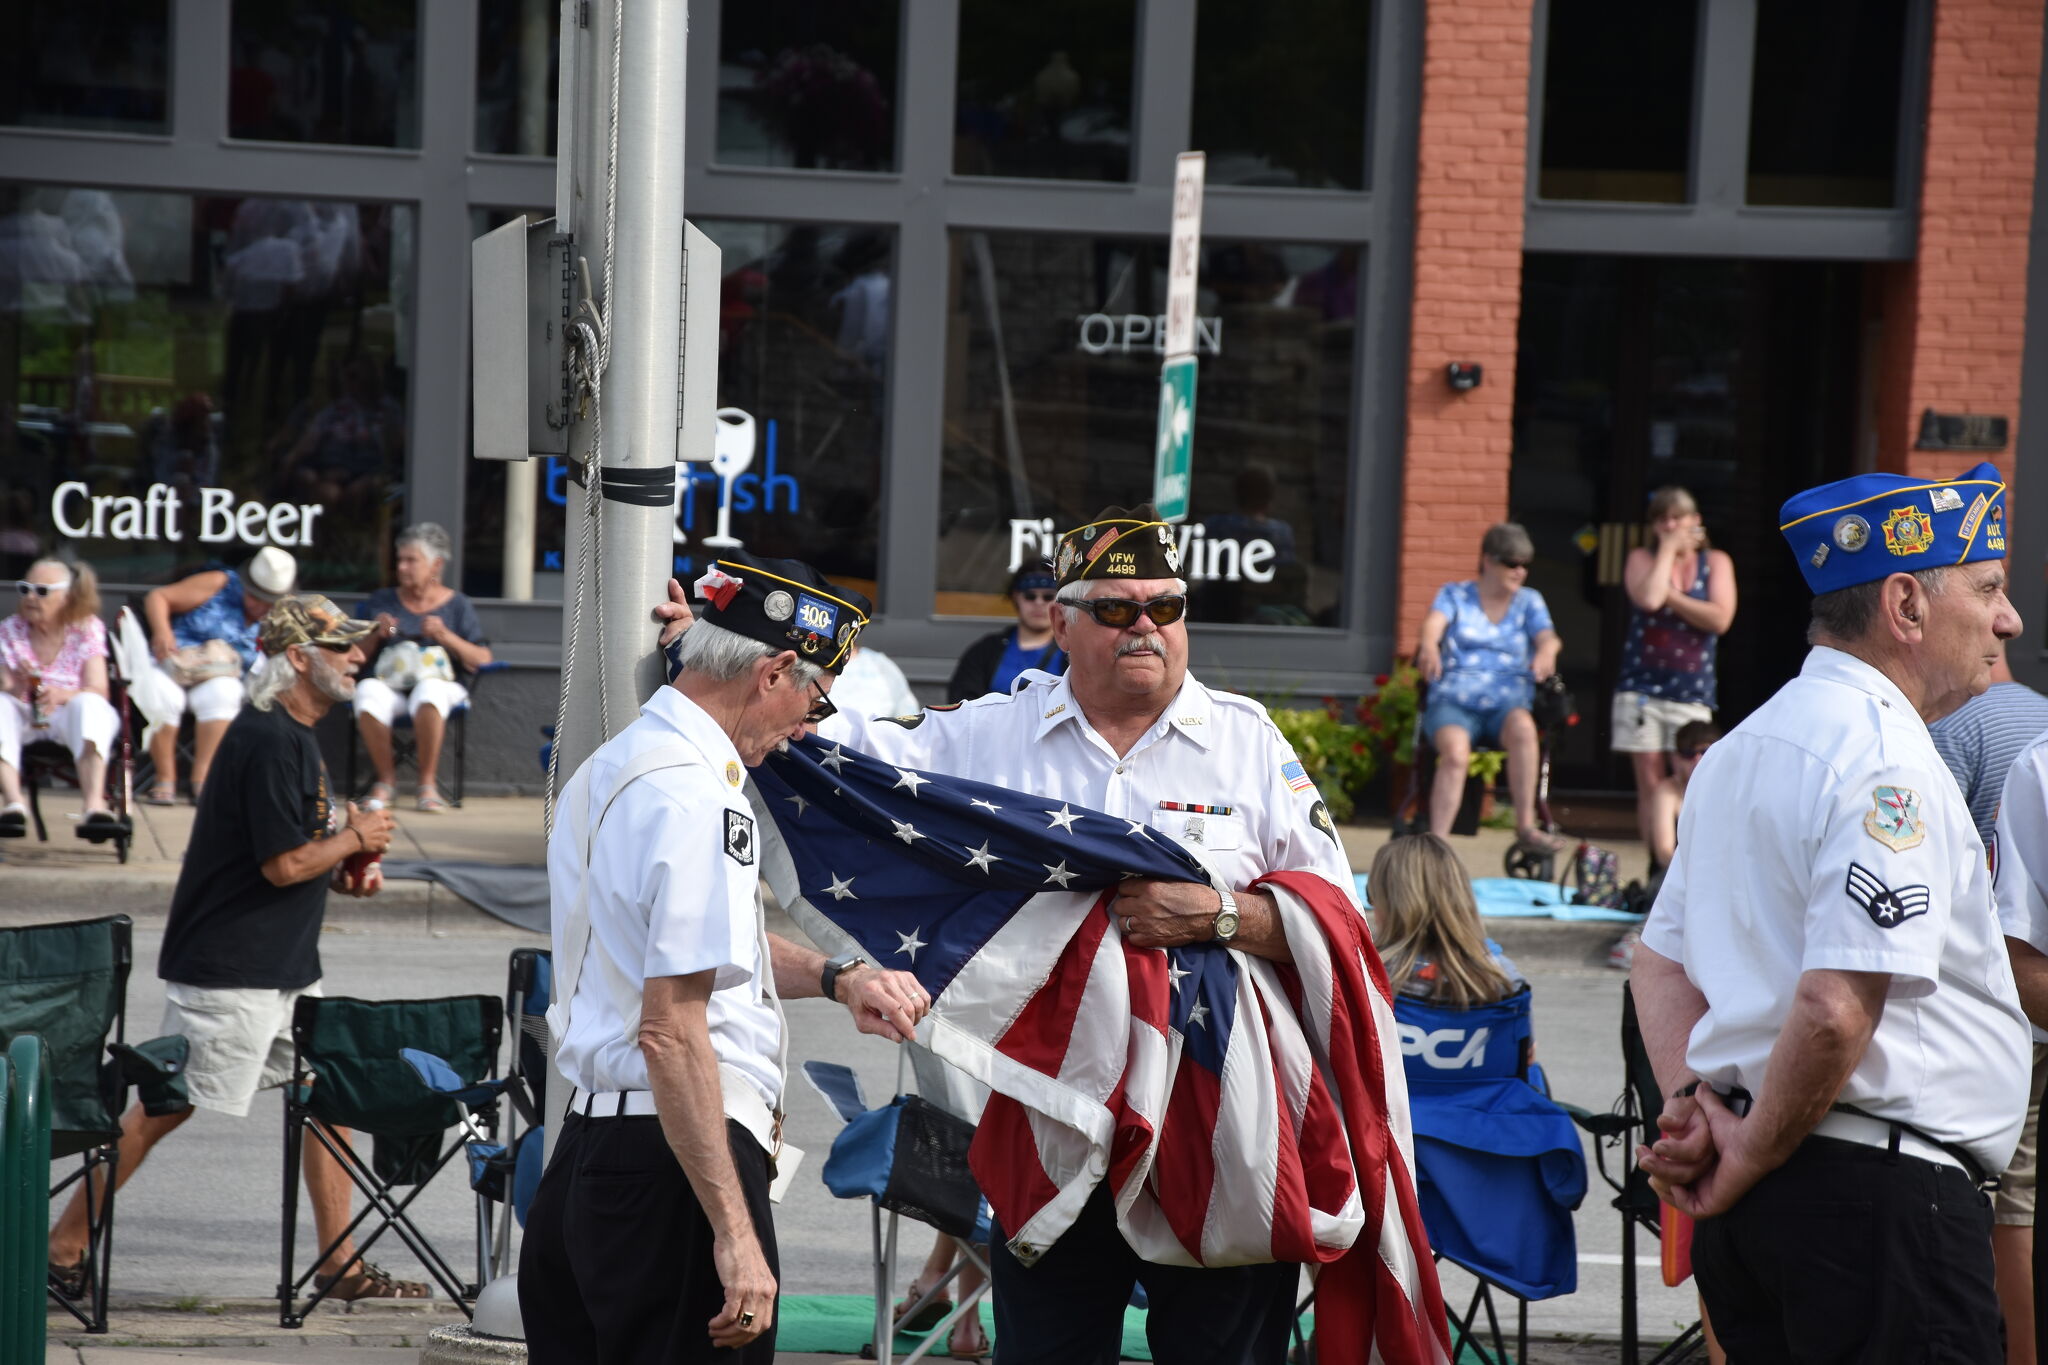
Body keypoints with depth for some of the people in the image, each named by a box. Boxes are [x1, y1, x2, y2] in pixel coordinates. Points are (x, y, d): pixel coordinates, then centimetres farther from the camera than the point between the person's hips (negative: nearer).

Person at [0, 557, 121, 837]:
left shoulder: (87, 628, 1)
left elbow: (98, 690, -10)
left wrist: (63, 695, -31)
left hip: (68, 715, -1)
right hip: (25, 716, 1)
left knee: (88, 705, -35)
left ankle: (95, 803, -52)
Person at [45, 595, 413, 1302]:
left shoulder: (292, 735, 14)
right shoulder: (268, 740, -19)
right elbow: (284, 863, -22)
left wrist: (340, 873, 9)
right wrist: (355, 838, -7)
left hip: (284, 965, 10)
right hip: (229, 968, -10)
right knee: (168, 1106, -4)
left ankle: (339, 1263, 14)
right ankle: (63, 1244, 5)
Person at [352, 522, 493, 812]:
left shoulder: (456, 605, 14)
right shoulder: (381, 601, 20)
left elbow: (482, 661, 3)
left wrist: (446, 637, -9)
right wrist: (377, 635, -2)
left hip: (441, 683, -2)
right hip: (390, 684, 2)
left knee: (429, 690, -40)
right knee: (367, 691, -35)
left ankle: (427, 785, -29)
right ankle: (386, 779, -20)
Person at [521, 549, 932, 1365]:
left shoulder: (612, 768, 17)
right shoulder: (696, 799, -16)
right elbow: (671, 1029, -23)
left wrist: (836, 978, 21)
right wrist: (735, 1232, -24)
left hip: (587, 1145, 11)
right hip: (673, 1164, -11)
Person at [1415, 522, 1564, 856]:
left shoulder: (1529, 601, 18)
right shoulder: (1454, 595, 13)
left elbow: (1547, 637, -1)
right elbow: (1434, 621, -9)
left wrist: (1547, 650, -29)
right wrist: (1429, 645, -34)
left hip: (1508, 704, 1)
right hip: (1454, 701, -1)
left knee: (1523, 728, -36)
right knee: (1455, 751, -35)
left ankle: (1526, 827, -29)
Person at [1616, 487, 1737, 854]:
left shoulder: (1716, 562, 8)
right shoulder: (1642, 559, 6)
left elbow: (1720, 618, -8)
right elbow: (1648, 599, -17)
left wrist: (1669, 596, -8)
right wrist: (1668, 549, -8)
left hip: (1691, 695, 0)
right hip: (1642, 688, 0)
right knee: (1650, 784, -1)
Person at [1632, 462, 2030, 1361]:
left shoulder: (1740, 751, 17)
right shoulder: (1887, 762, -14)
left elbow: (1662, 961, 20)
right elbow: (1836, 1009, -23)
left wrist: (1694, 1113, 6)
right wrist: (1750, 1156, -10)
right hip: (1880, 1188, -10)